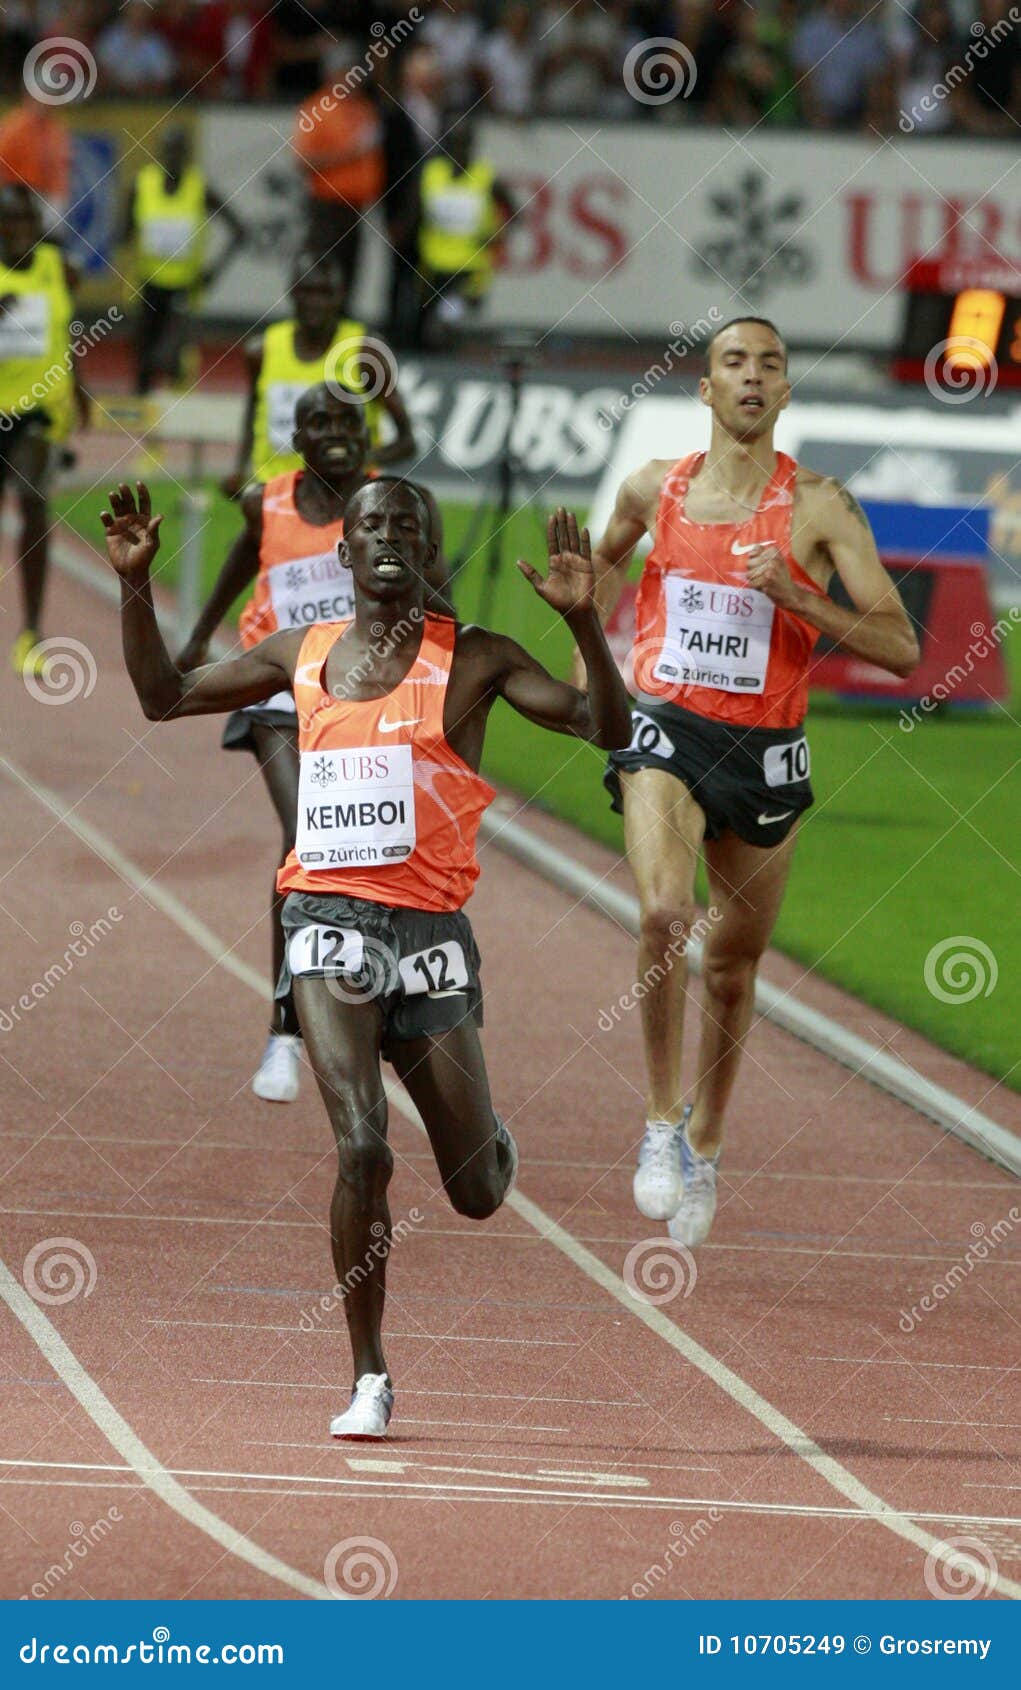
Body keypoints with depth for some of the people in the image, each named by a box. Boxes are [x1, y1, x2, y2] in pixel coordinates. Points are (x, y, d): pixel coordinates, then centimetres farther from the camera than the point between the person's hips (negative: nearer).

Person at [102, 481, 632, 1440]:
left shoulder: (471, 659, 2)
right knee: (361, 1148, -19)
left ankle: (489, 1138, 46)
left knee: (477, 1196, 6)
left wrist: (582, 621, -20)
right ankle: (369, 1379, -8)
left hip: (430, 929, 0)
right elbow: (163, 698, 21)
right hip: (329, 922, 0)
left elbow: (606, 729, -6)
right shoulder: (301, 656, 11)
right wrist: (135, 585, 9)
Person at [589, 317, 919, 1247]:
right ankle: (663, 1123, -12)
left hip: (765, 750, 0)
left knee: (733, 967, 12)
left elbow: (902, 648, -12)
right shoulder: (655, 488, 2)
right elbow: (610, 558, 27)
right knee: (665, 915, -25)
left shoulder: (819, 507, -7)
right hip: (667, 732, 0)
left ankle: (704, 1145, 34)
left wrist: (792, 594, -22)